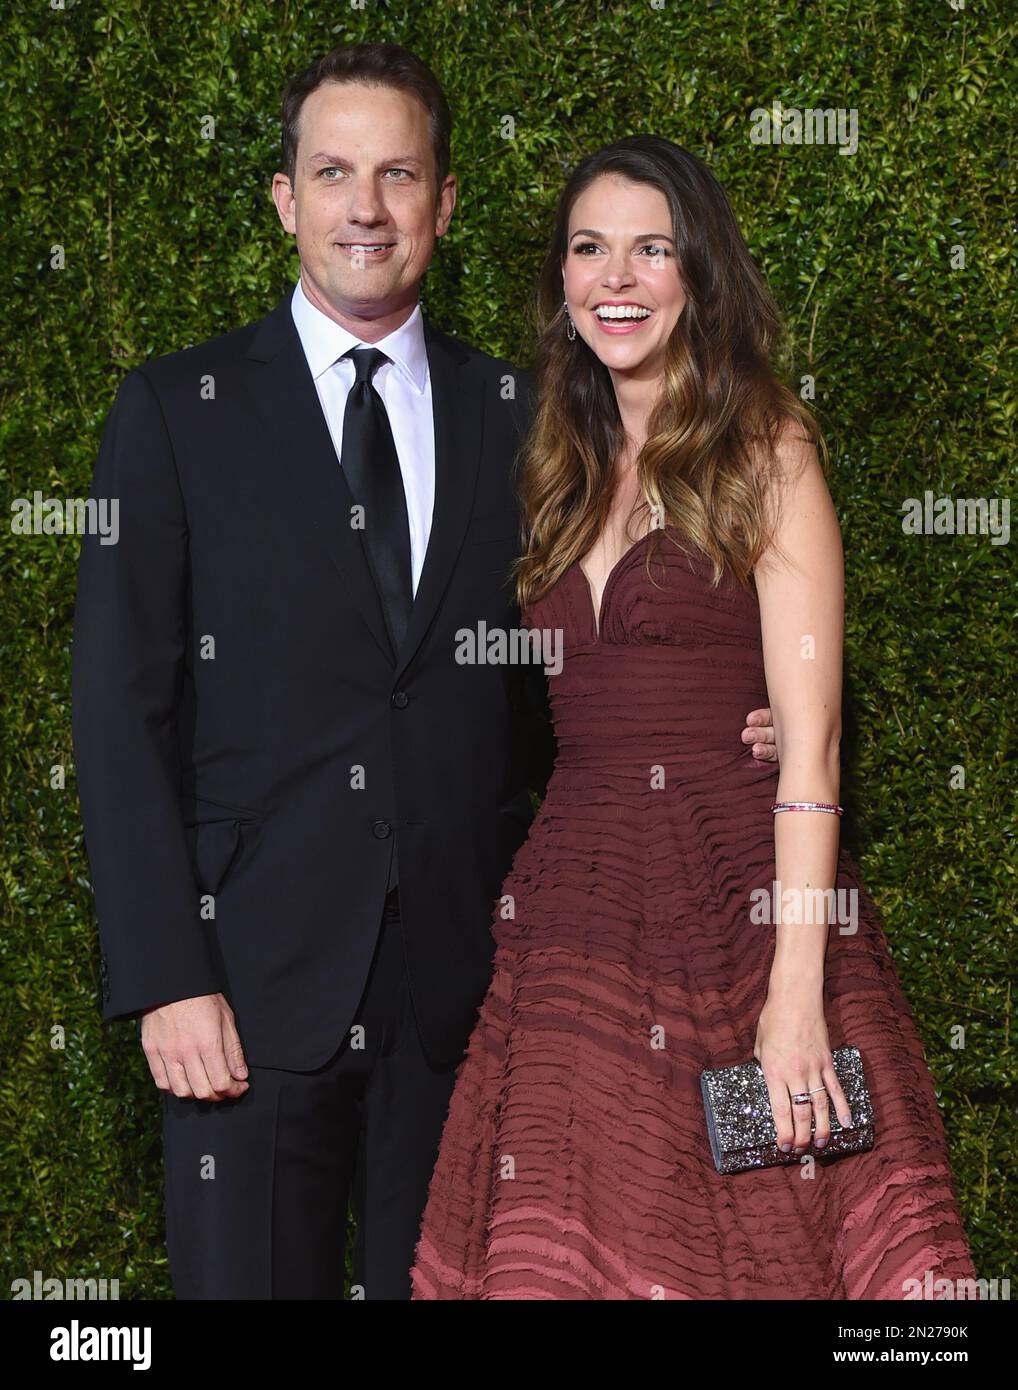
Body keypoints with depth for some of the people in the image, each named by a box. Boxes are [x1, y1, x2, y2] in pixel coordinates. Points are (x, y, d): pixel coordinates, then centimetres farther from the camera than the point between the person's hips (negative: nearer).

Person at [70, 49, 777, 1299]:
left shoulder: (520, 419, 8)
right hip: (255, 981, -2)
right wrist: (163, 977, -11)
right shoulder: (176, 411, 1)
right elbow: (121, 709, -3)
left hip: (463, 987, 2)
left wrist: (715, 739, -5)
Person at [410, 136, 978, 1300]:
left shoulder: (764, 445, 0)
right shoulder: (564, 469, 16)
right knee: (568, 1247, -2)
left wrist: (796, 992, -16)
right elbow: (568, 716, 14)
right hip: (575, 914, 4)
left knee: (763, 1245, 0)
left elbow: (808, 731, -9)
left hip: (742, 900, -4)